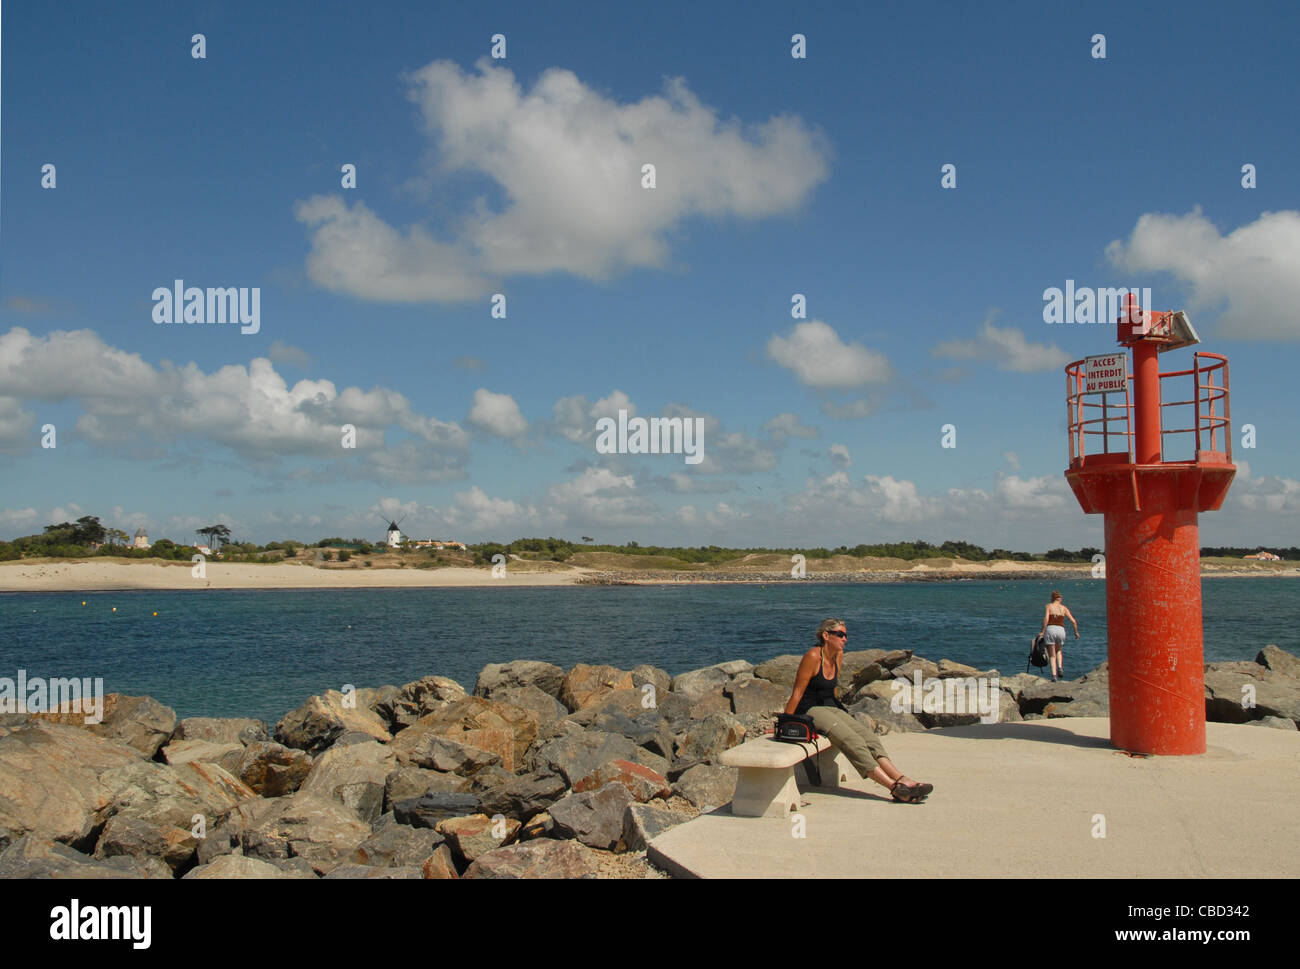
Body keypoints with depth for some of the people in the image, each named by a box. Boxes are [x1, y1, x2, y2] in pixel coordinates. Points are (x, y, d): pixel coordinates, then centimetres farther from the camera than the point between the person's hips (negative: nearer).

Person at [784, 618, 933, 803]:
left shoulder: (838, 655, 9)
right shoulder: (813, 656, -15)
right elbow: (797, 693, -13)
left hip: (830, 708, 8)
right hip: (810, 711, -8)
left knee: (868, 735, -15)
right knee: (852, 741, -26)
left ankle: (902, 779, -28)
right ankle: (895, 787, -34)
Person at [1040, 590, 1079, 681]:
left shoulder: (1048, 606, 7)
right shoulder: (1064, 608, 14)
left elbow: (1046, 618, -10)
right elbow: (1073, 621, 9)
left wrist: (1043, 631, -9)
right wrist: (1076, 632, 22)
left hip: (1050, 629, -2)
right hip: (1061, 630, 2)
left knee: (1052, 655, 5)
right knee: (1058, 650, 28)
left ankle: (1054, 675, -9)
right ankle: (1060, 668, 5)